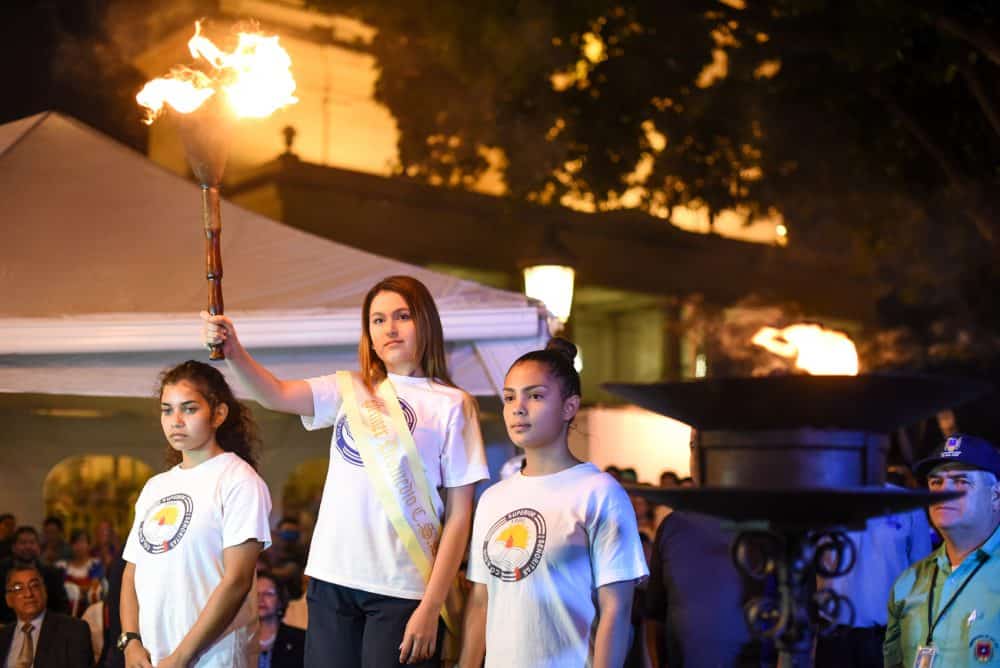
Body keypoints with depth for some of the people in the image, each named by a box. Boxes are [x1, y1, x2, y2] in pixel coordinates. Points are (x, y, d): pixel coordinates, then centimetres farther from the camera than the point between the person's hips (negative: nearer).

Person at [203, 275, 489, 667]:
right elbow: (275, 395, -5)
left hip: (402, 589, -3)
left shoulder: (452, 404, -1)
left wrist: (430, 607, -9)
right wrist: (233, 352, -24)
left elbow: (459, 515, -4)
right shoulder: (349, 391, 11)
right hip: (333, 579, 4)